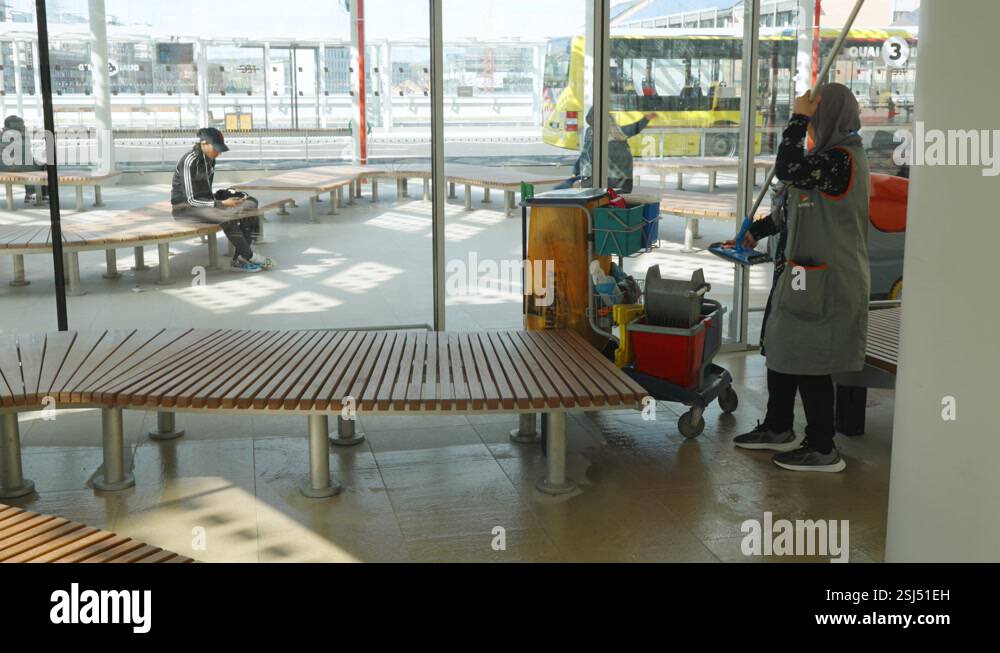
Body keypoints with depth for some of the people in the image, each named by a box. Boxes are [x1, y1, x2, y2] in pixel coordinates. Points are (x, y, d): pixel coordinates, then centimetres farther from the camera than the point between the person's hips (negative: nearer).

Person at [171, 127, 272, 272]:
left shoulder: (210, 160, 5)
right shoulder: (189, 161, -20)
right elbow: (191, 200, -22)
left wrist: (222, 196, -5)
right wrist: (222, 203, -26)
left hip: (204, 202, 8)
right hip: (185, 207, -8)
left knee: (249, 205, -11)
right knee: (227, 215, -34)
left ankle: (240, 259, -14)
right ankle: (248, 256, -13)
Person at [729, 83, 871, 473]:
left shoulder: (841, 159, -18)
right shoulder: (832, 156, 14)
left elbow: (788, 170, -31)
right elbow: (794, 205, 22)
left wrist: (798, 119, -20)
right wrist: (756, 232, 27)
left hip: (824, 283, -10)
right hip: (802, 274, 10)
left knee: (809, 363, -3)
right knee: (780, 350, 18)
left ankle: (822, 449, 9)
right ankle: (778, 429, 32)